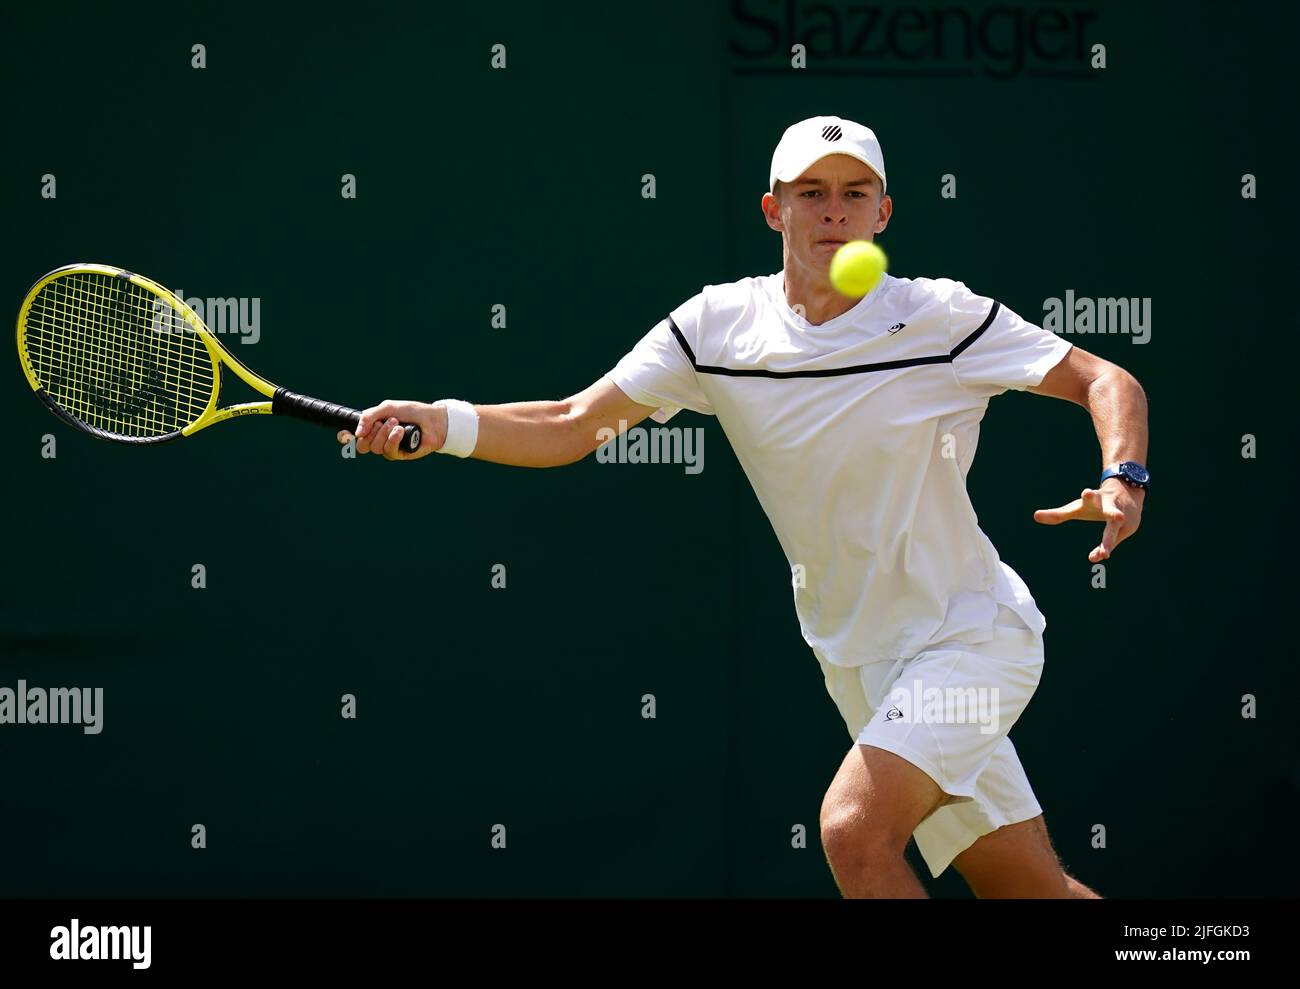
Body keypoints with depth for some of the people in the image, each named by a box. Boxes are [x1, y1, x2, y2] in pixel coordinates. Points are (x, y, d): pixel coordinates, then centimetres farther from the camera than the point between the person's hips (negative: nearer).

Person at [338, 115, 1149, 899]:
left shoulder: (939, 318, -13)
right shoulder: (718, 326, -3)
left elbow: (1107, 381, -7)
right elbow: (570, 428, -3)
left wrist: (1123, 479, -26)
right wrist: (441, 424, -18)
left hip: (969, 633, -4)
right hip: (858, 661, 5)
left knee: (854, 827, -24)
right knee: (1031, 888, 8)